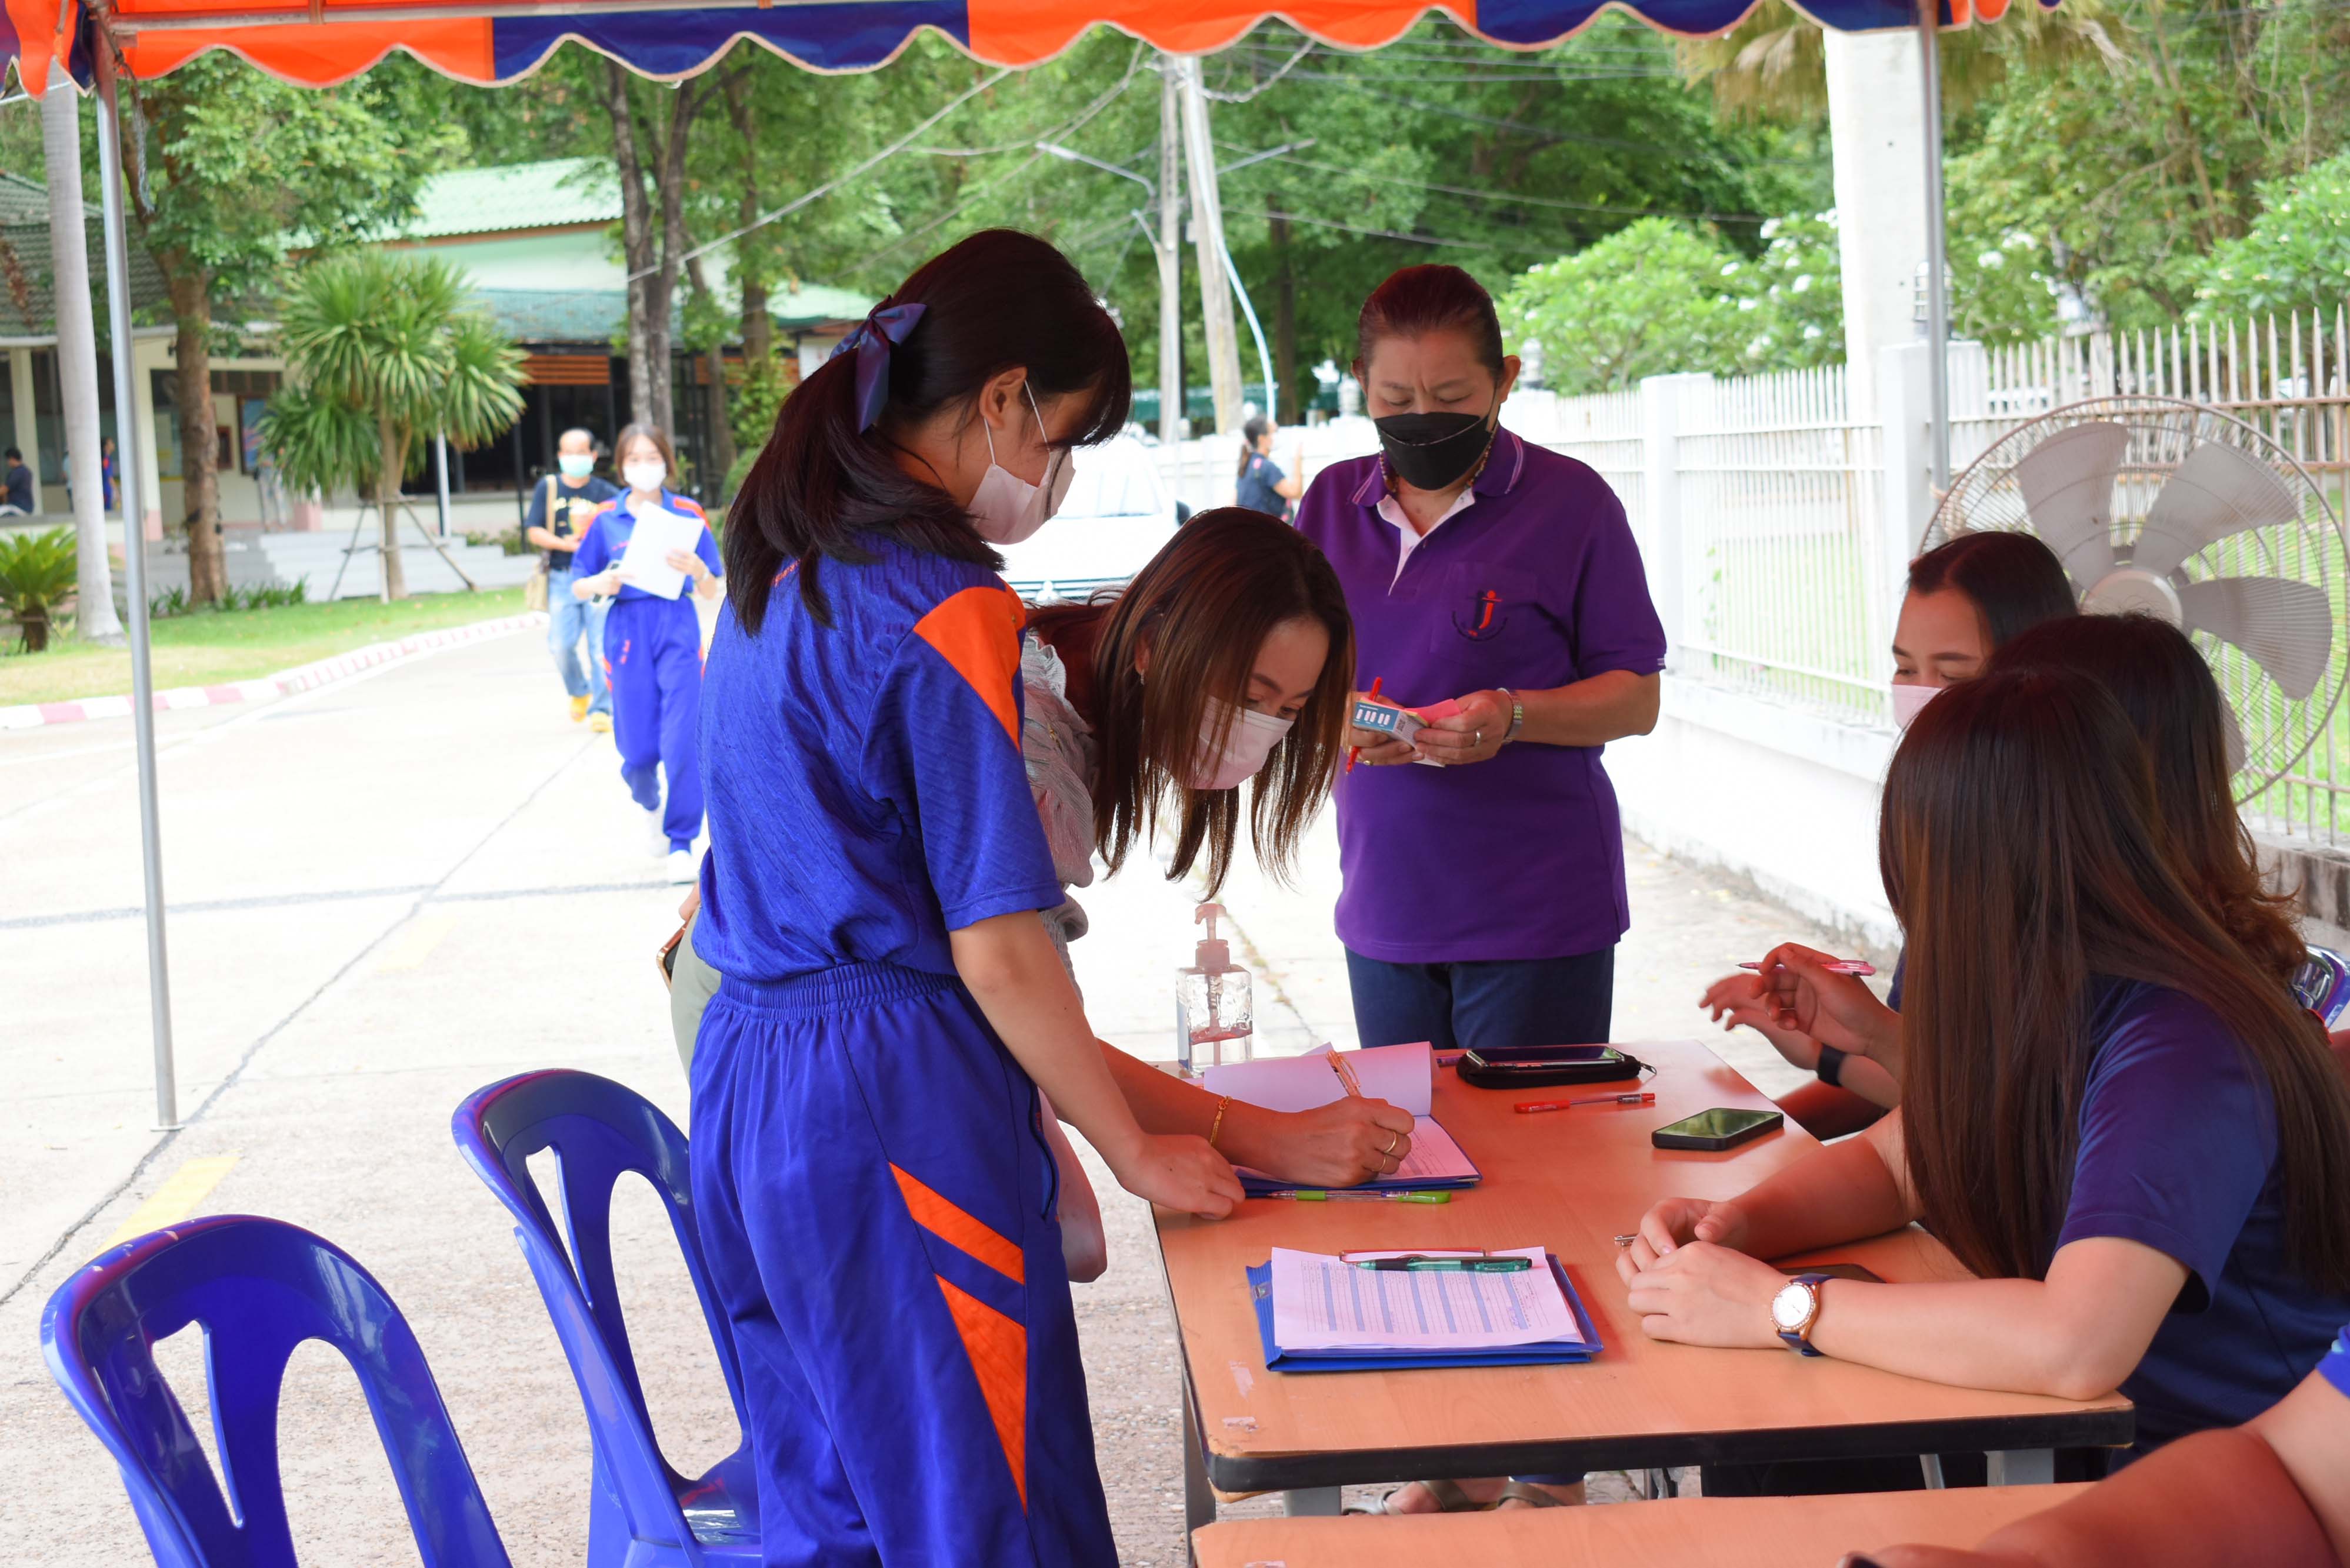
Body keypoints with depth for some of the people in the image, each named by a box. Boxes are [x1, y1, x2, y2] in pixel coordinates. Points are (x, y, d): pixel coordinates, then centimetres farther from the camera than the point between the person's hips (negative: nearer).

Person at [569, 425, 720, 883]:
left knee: (682, 743, -11)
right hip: (627, 633, 1)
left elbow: (712, 592, 4)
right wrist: (599, 585, -13)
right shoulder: (607, 520, 6)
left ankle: (682, 844, 3)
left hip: (678, 629, -1)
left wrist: (697, 568, -18)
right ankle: (650, 804, 35)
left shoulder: (688, 514, 4)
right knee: (638, 750, 0)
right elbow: (577, 588, 9)